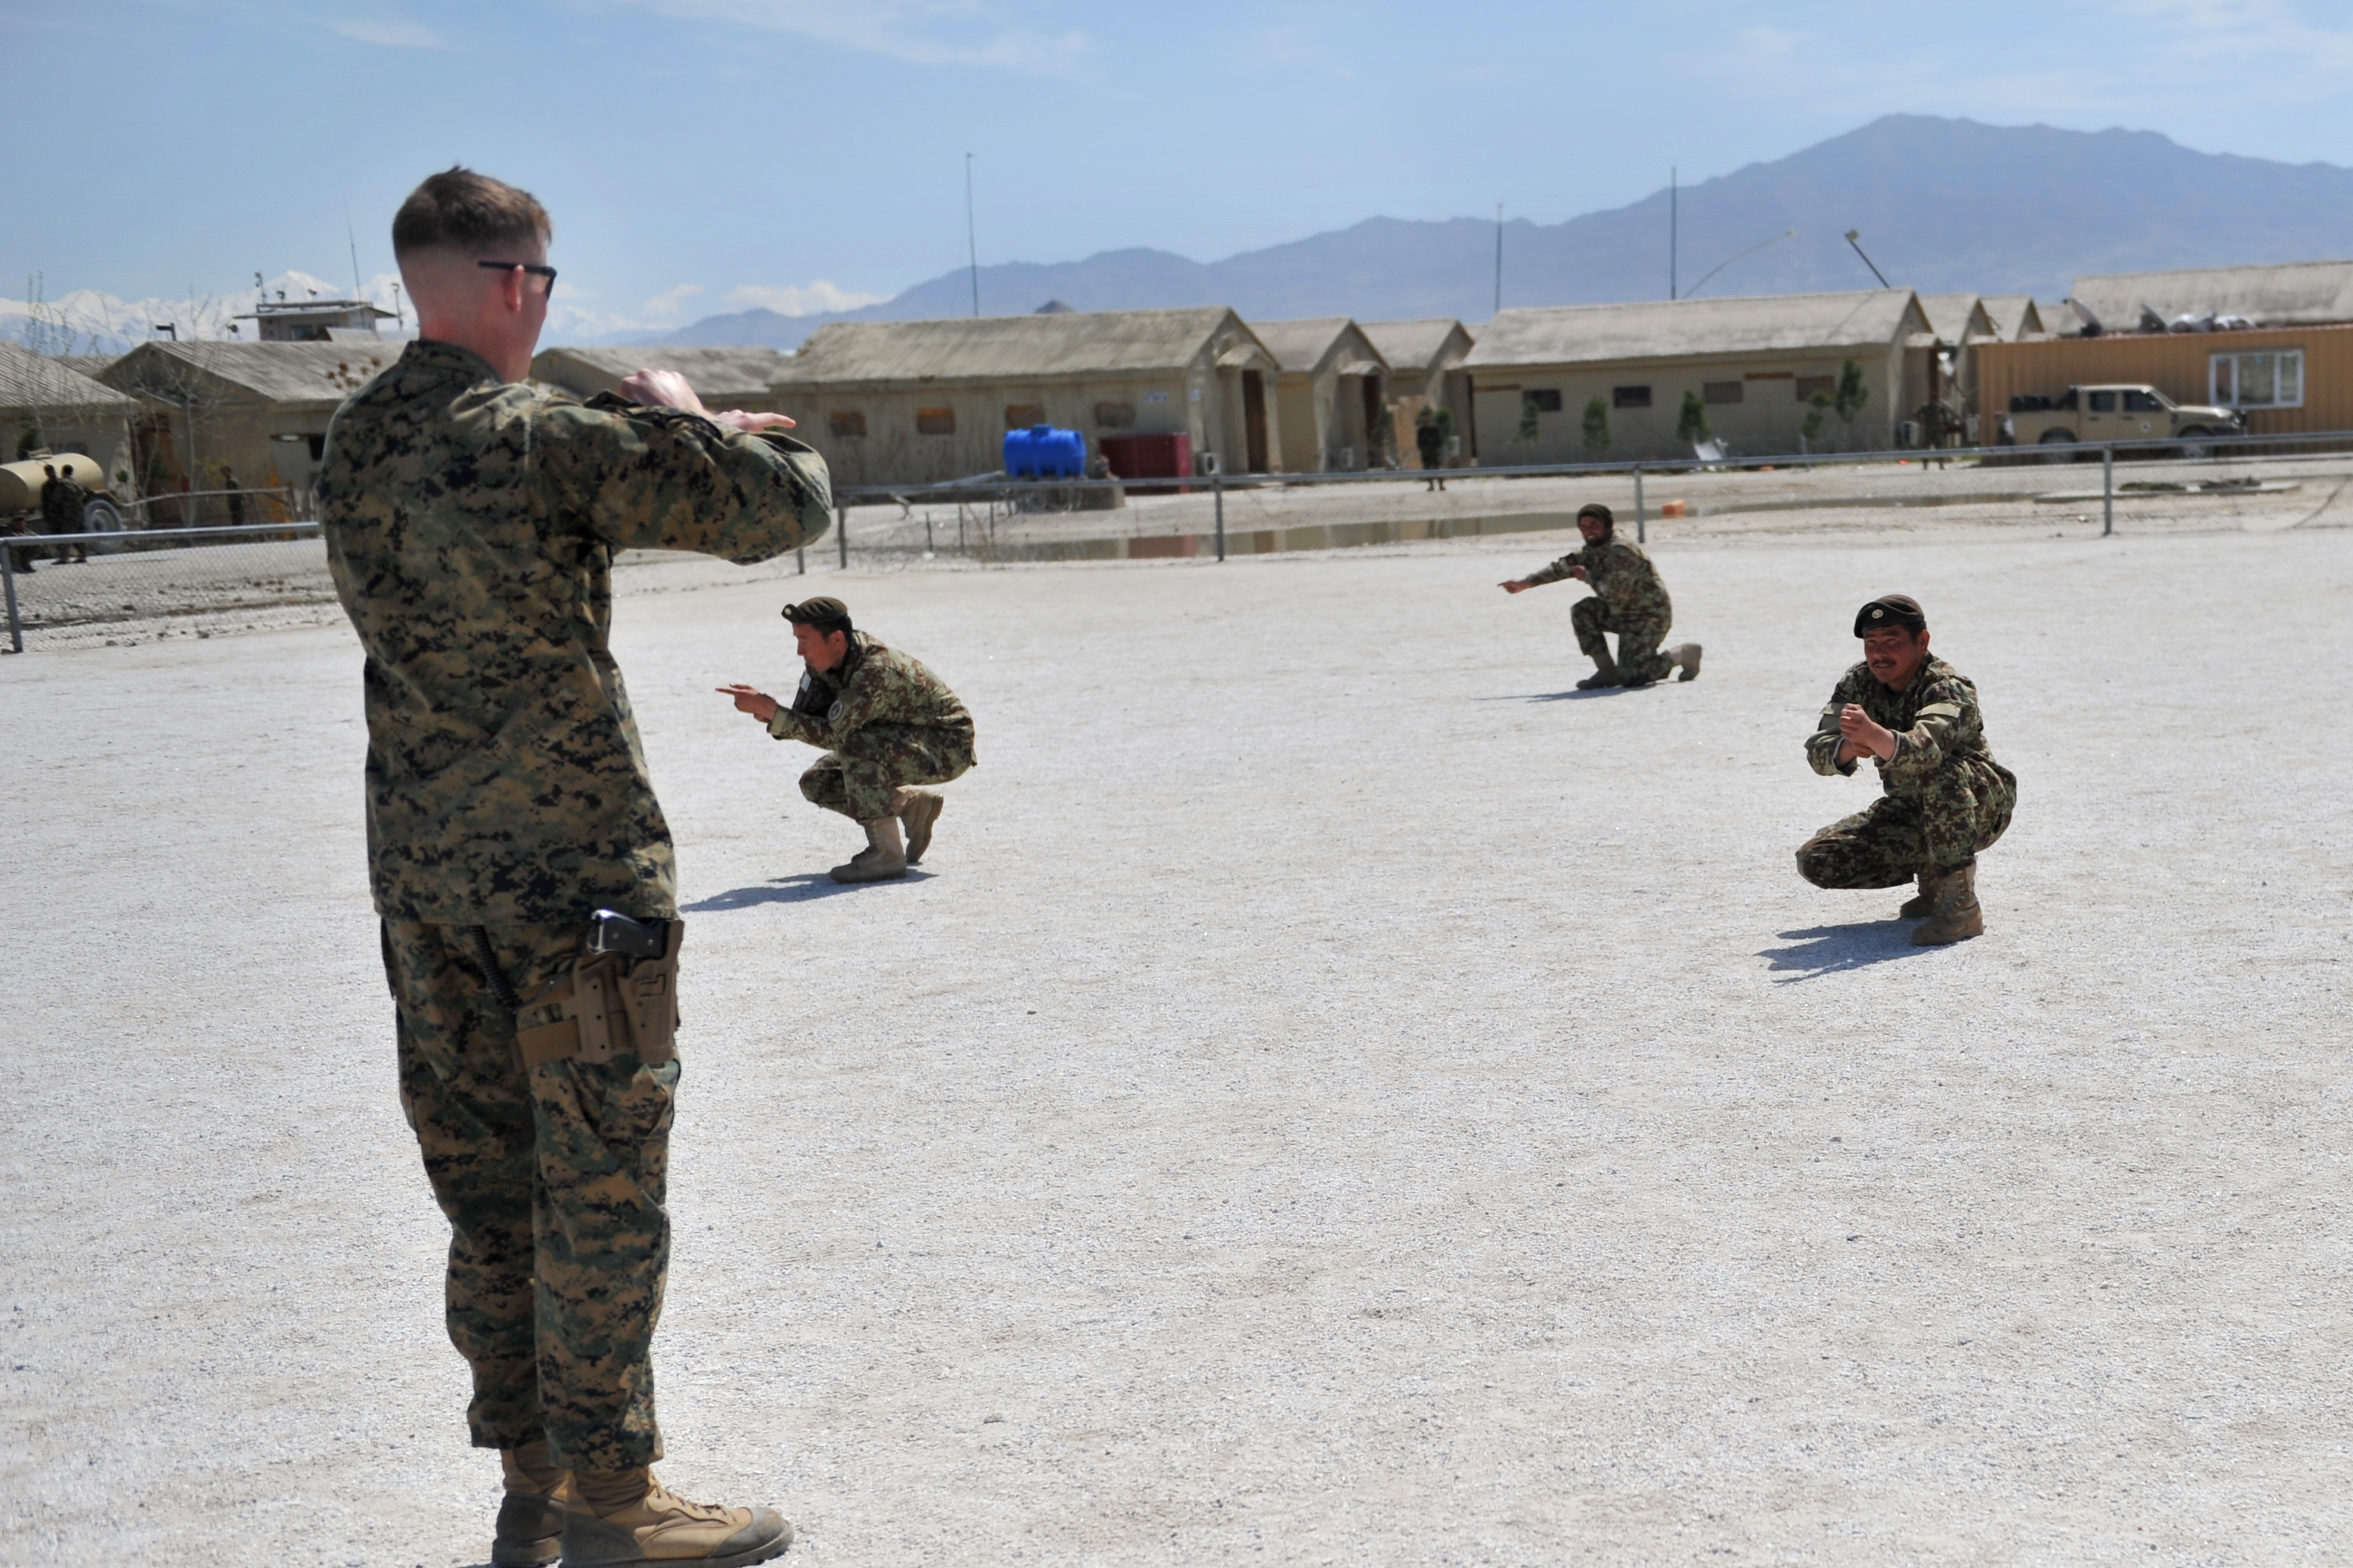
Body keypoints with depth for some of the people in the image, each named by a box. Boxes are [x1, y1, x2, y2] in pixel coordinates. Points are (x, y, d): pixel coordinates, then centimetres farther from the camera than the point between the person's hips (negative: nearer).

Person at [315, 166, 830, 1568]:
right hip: (570, 870, -8)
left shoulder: (357, 444, 8)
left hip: (422, 866, 8)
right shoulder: (540, 436, -16)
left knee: (489, 1185, 14)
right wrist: (685, 416, 3)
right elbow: (785, 509, -14)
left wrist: (681, 438, 20)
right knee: (599, 1187, 2)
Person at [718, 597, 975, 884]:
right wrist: (765, 709, -24)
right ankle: (913, 806, 12)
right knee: (816, 784, -1)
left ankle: (885, 854, -23)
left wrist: (770, 710, -34)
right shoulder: (823, 658, -7)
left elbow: (832, 734, -34)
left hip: (949, 746, -9)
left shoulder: (876, 670, -33)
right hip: (901, 743, 9)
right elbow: (807, 717, -4)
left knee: (855, 746, -33)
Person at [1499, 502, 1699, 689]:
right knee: (1582, 611, -2)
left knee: (1629, 676, -15)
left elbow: (1615, 594, -30)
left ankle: (1684, 654, 6)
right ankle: (1607, 671, 3)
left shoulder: (1621, 552, -24)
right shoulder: (1593, 550, 6)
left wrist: (1588, 577, -15)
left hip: (1650, 617, -9)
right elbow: (1564, 567, 14)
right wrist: (1525, 583, 15)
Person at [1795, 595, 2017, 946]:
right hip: (1909, 812, 6)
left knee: (1939, 771, -39)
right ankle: (1933, 876, 7)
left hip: (1981, 807, -6)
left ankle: (1961, 904, -33)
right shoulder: (1858, 684, -6)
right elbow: (1817, 750, -17)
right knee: (1815, 861, -10)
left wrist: (1874, 735, -67)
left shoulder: (1947, 688, -25)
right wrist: (1849, 749, -41)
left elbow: (1924, 751, -46)